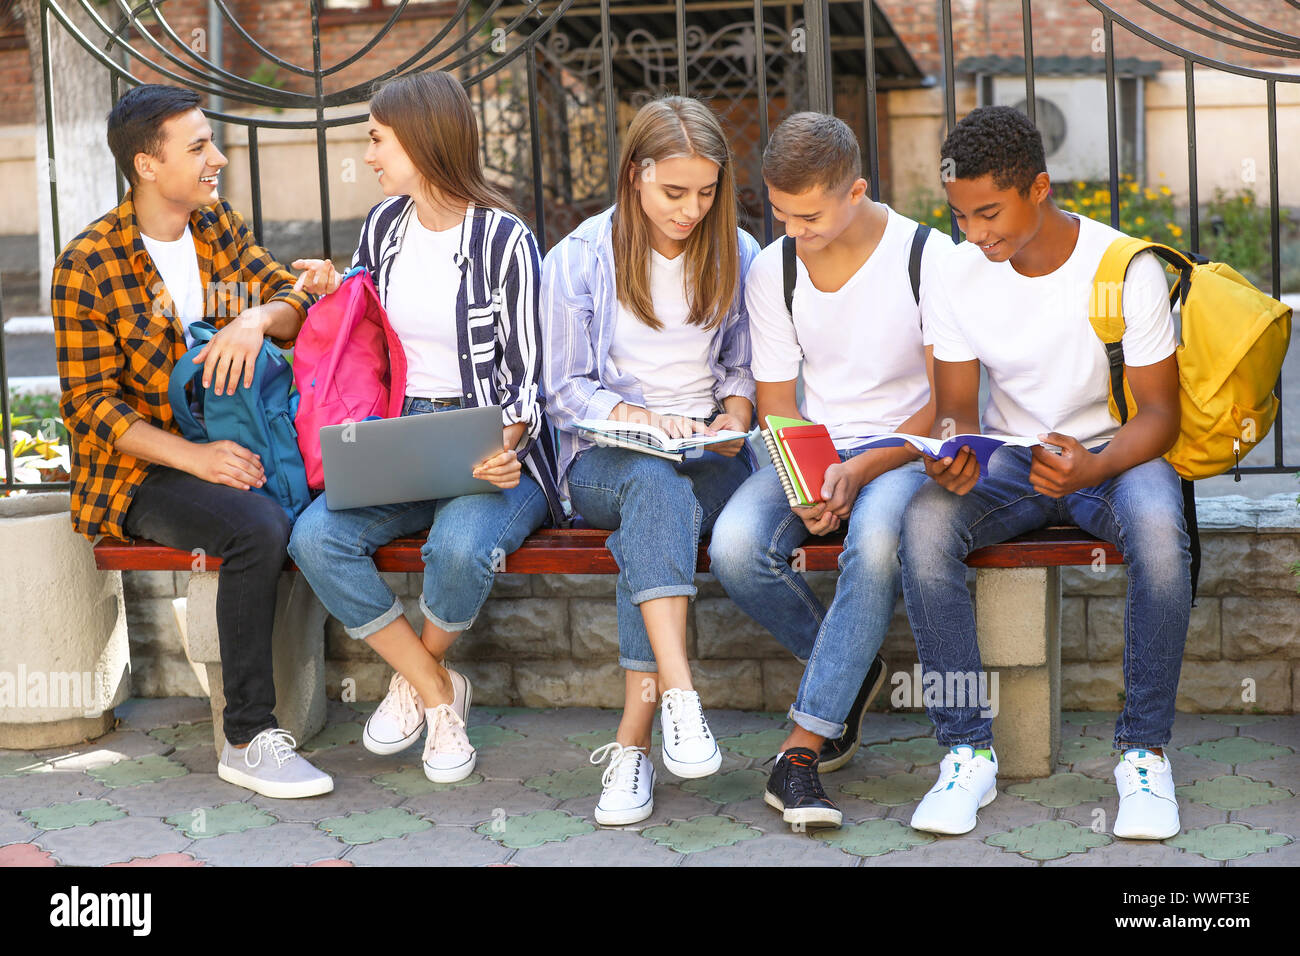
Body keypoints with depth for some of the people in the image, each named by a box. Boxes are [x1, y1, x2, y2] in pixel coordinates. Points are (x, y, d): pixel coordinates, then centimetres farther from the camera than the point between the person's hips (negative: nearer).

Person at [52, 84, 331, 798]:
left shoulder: (220, 227, 10)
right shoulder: (88, 265, -9)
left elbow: (298, 300, 4)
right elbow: (89, 406, -11)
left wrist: (257, 318, -21)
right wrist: (191, 456, -24)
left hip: (227, 450, 6)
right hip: (140, 472, -6)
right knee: (259, 526, -32)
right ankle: (247, 739, -23)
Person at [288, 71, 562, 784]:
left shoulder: (504, 241, -7)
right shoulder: (383, 226, 11)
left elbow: (528, 377, -6)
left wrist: (503, 446, -24)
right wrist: (333, 294, 4)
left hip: (494, 455, -5)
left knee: (461, 546, -35)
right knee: (315, 537, -22)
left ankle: (417, 675, 0)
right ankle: (437, 695, -6)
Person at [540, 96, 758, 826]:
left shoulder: (737, 256, 11)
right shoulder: (578, 260, 3)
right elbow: (566, 391, 2)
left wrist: (734, 415, -5)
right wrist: (640, 418, -15)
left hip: (712, 455, 1)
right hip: (604, 459, -1)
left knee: (655, 506, -35)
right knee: (655, 482, -38)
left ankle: (632, 743, -35)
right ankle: (680, 694, -49)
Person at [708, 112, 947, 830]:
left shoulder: (927, 259, -8)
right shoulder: (771, 271, 3)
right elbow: (776, 401, 6)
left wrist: (858, 472, -21)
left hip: (906, 450, -4)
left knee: (875, 538, -39)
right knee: (735, 546, -28)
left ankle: (803, 745, -31)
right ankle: (850, 673, -1)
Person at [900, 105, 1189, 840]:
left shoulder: (1127, 269, -14)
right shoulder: (960, 275, -5)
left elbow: (1160, 413, -12)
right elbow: (956, 407, 1)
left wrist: (1095, 467, -33)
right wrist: (952, 454, -24)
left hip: (1115, 454, -2)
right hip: (1010, 456, 2)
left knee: (1158, 528, -38)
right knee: (925, 523, -31)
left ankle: (1146, 752, -21)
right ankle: (969, 751, -21)